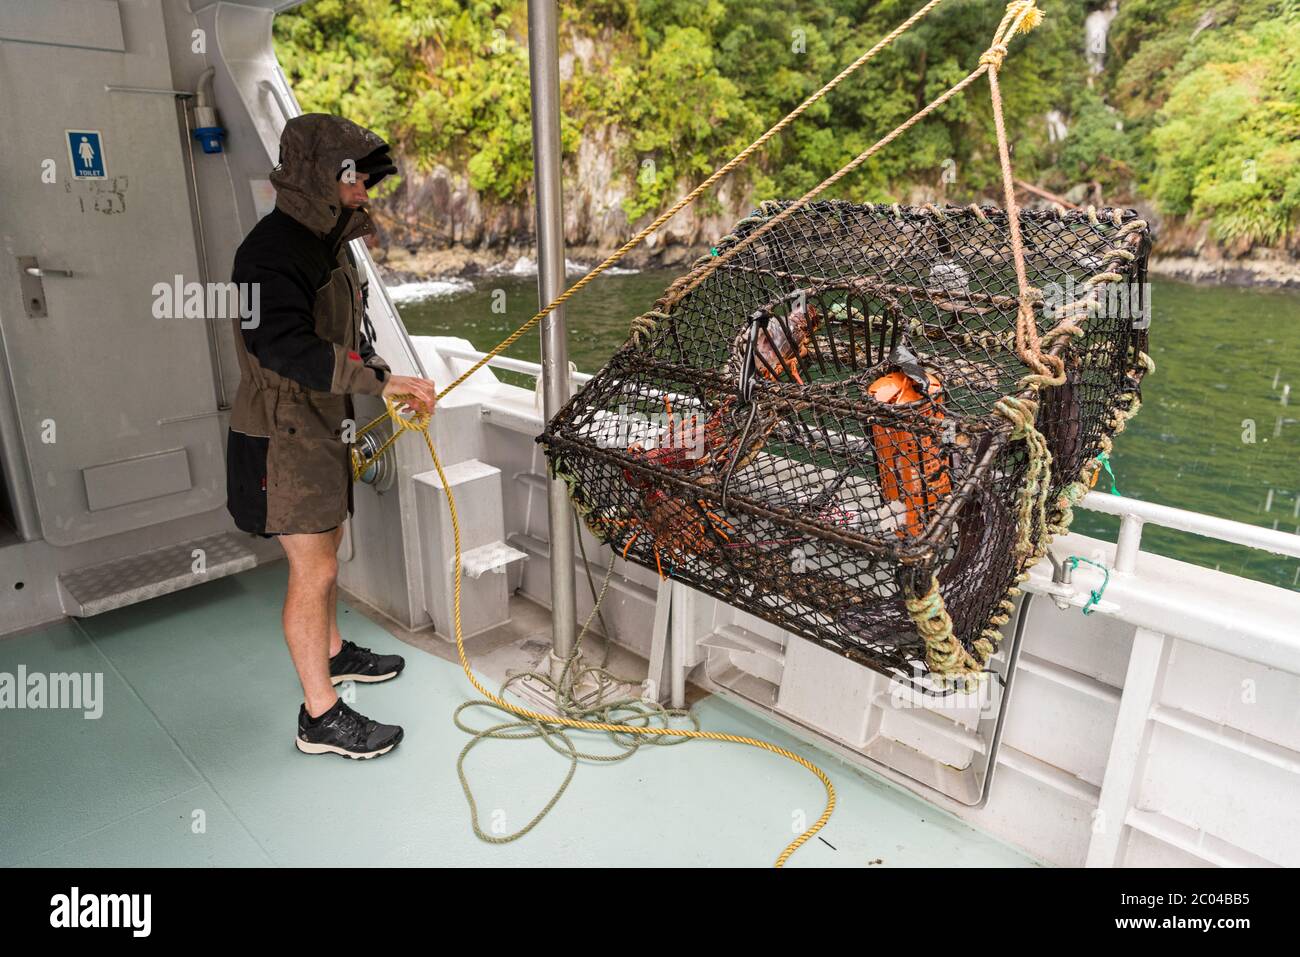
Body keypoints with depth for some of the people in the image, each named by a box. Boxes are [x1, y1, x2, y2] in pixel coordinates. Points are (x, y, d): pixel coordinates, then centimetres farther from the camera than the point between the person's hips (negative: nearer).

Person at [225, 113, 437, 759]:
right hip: (283, 436, -10)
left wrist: (394, 386, 4)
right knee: (313, 571, -3)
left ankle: (331, 653, 44)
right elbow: (281, 344, -36)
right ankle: (321, 717, 10)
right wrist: (379, 381, -36)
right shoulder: (274, 250, -22)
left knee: (325, 548, 23)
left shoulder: (327, 241, 11)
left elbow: (347, 335, 16)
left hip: (321, 426, 10)